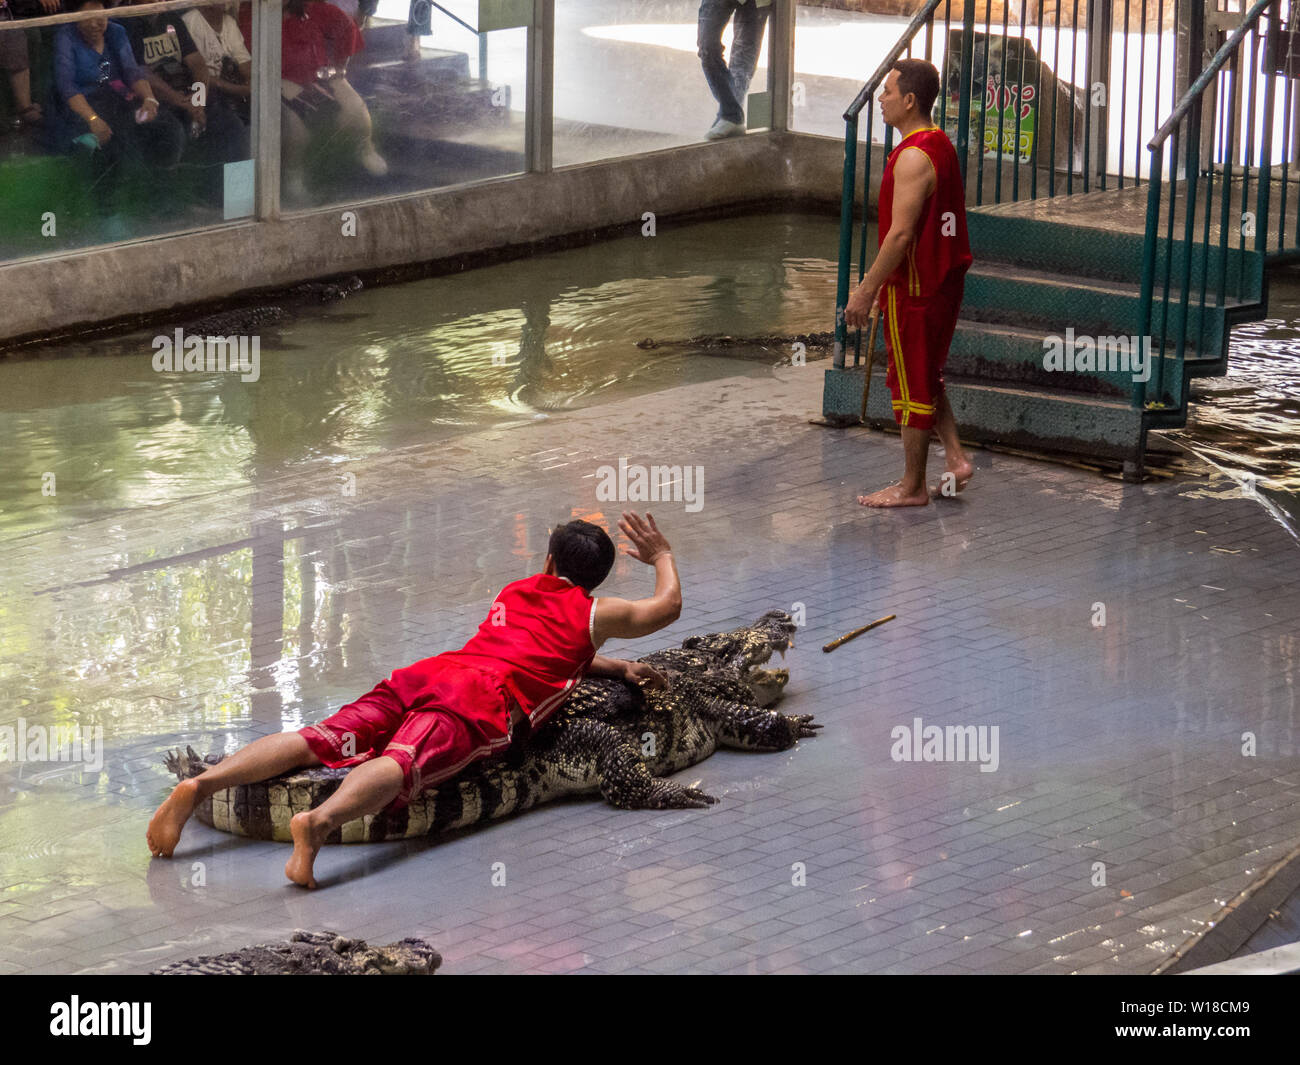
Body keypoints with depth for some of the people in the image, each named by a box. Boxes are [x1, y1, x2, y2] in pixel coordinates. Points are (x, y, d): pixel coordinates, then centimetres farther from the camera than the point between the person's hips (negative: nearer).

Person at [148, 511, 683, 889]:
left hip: (426, 675, 6)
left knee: (320, 740, -10)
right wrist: (662, 556, 51)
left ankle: (202, 782, -31)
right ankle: (319, 821, -61)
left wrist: (618, 667, 51)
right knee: (400, 764, -31)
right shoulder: (593, 614, 20)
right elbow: (667, 606, 35)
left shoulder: (516, 591, 37)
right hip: (482, 701, -6)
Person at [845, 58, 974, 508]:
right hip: (944, 279, 10)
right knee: (926, 377, 21)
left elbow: (900, 234, -25)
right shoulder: (941, 145, 10)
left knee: (912, 382, 1)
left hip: (915, 286, -10)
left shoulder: (913, 158, -21)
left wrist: (866, 291, -20)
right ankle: (956, 459, 16)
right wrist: (875, 280, 23)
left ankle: (911, 486, 9)